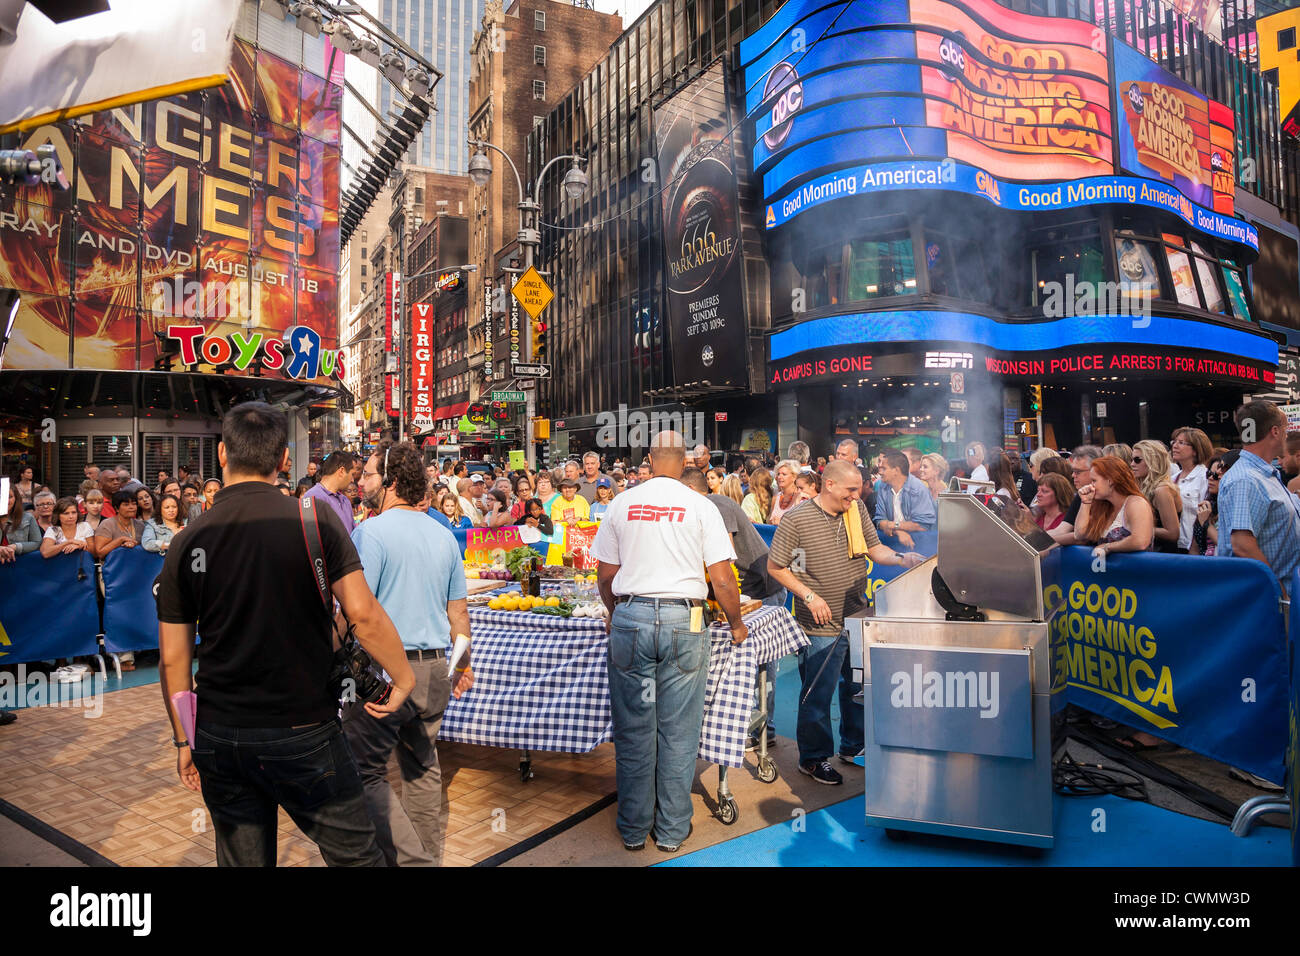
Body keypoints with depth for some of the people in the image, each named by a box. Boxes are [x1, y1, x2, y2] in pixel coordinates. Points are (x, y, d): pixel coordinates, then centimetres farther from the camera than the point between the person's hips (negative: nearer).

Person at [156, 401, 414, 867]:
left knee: (241, 859, 19)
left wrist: (184, 741, 15)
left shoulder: (186, 542, -2)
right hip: (304, 731, -3)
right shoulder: (314, 519, -12)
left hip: (220, 740, 4)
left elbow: (174, 659, 3)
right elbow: (363, 613, -18)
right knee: (356, 855, 11)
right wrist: (404, 679, -4)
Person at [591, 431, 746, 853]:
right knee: (678, 732, 10)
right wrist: (736, 624, 12)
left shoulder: (622, 503, 4)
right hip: (683, 622, -1)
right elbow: (722, 580, -4)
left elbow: (606, 575, 9)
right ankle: (672, 830, 22)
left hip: (630, 618, 2)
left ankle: (634, 828, 25)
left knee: (633, 730, 11)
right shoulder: (701, 506, -2)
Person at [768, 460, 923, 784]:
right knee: (818, 694, 5)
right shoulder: (796, 520, -15)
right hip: (822, 625, -6)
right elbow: (775, 567, -10)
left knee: (859, 687, 20)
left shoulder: (857, 510, 3)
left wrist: (900, 558, -10)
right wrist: (809, 596, -16)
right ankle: (813, 757, 26)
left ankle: (854, 746, 40)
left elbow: (874, 548, 9)